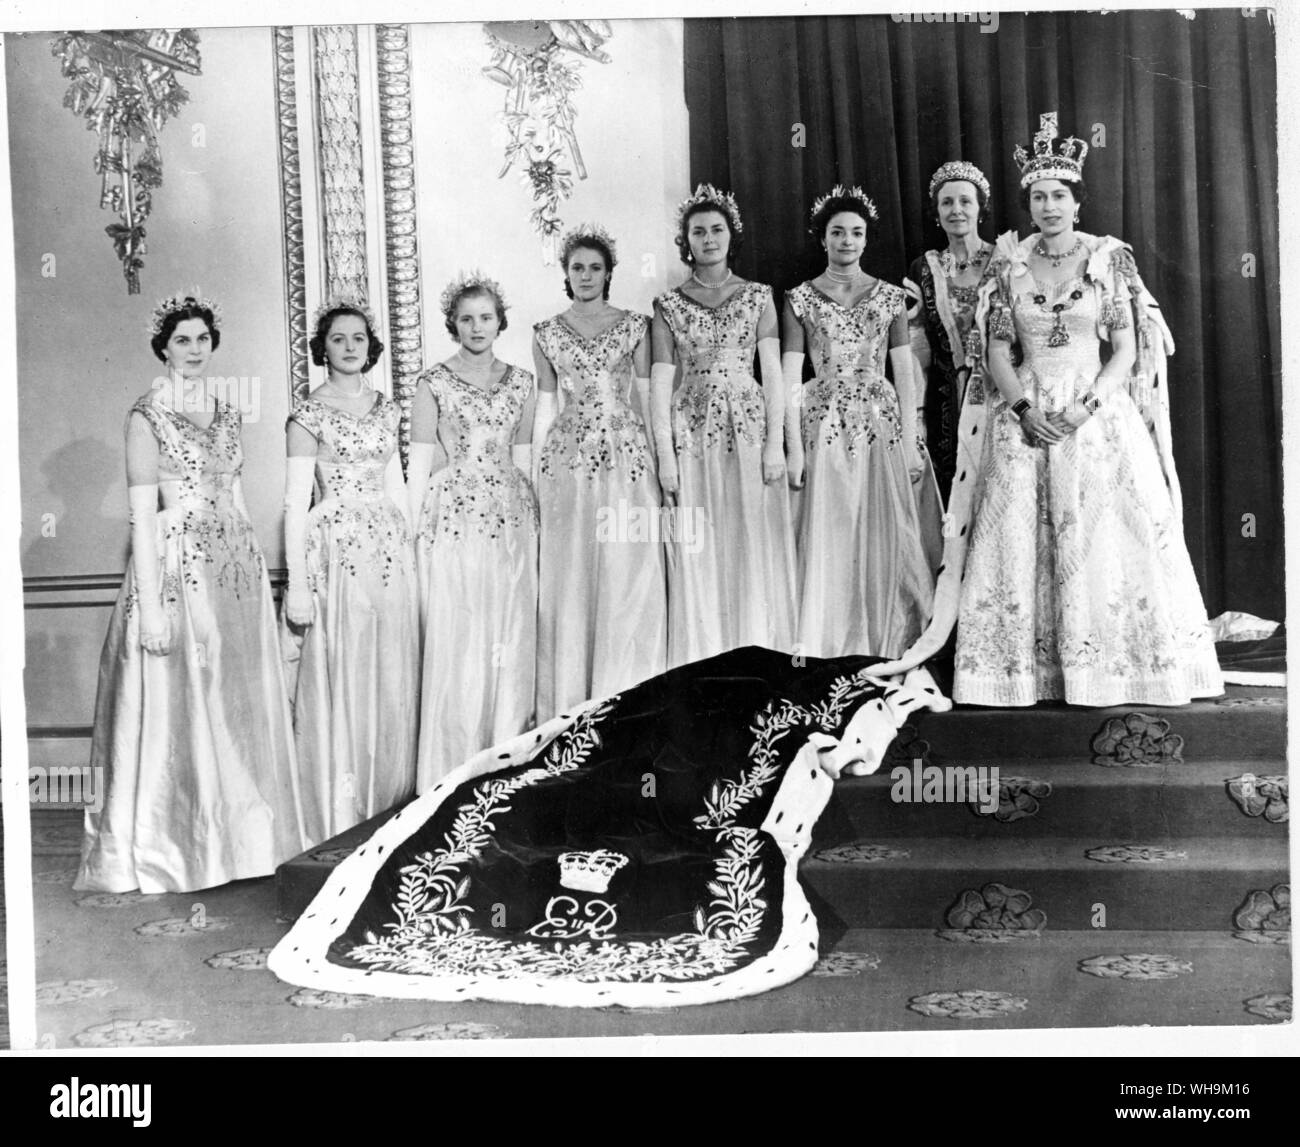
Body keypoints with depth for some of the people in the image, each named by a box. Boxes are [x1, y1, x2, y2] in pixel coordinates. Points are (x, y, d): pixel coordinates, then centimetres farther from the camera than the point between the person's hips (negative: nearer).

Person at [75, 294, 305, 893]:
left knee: (241, 704, 10)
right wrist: (151, 604, -16)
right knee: (181, 705, -1)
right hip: (178, 566, -6)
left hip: (237, 564, 7)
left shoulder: (225, 410, 13)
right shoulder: (148, 414, -6)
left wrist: (255, 565, 13)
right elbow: (142, 514, -11)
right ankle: (173, 847, 10)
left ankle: (239, 836, 23)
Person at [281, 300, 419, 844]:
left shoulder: (386, 409, 14)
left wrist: (412, 549, 12)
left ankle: (389, 812, 15)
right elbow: (296, 503, -5)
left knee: (394, 680, 5)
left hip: (392, 548, 5)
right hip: (336, 549, -5)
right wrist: (297, 584, -11)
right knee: (341, 679, -4)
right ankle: (339, 819, 4)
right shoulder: (309, 413, -1)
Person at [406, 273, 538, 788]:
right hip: (455, 518, -4)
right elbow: (420, 465, 0)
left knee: (512, 640, 3)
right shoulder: (433, 384, 1)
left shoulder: (519, 381, 12)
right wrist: (413, 532, -5)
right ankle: (454, 776, 4)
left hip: (513, 514, 4)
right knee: (457, 644, -5)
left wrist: (530, 515, 9)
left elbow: (522, 456, 14)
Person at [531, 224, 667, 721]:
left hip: (627, 453, 0)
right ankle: (569, 708, 8)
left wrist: (659, 456, 1)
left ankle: (627, 698, 7)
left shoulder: (634, 325, 8)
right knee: (569, 577, 1)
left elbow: (646, 395, 7)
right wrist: (535, 473, 8)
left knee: (628, 577, -2)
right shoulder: (548, 333, 10)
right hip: (568, 457, 1)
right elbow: (544, 405, 11)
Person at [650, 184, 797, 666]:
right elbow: (660, 382, 2)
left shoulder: (758, 297, 8)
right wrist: (665, 456, -6)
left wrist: (775, 443, -6)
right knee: (698, 555, 0)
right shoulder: (668, 305, 6)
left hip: (749, 428, 0)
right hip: (691, 432, 0)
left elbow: (773, 373, 3)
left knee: (756, 550, 0)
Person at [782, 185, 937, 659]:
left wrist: (911, 443, -2)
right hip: (823, 425, -1)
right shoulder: (800, 299, 5)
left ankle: (887, 642, 12)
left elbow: (904, 372, 5)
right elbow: (789, 376, 0)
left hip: (882, 423, 1)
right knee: (827, 536, -1)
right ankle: (829, 646, 9)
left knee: (885, 535, 1)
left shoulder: (890, 296, 8)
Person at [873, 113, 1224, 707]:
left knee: (1105, 538, -5)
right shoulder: (1010, 263, 7)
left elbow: (1127, 349, -1)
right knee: (1019, 539, -2)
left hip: (1100, 411, -1)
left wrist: (1085, 408, -14)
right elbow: (996, 351, 5)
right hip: (1026, 418, 2)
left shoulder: (1110, 257, 2)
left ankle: (1112, 668, 4)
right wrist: (1024, 407, -11)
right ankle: (1029, 672, 4)